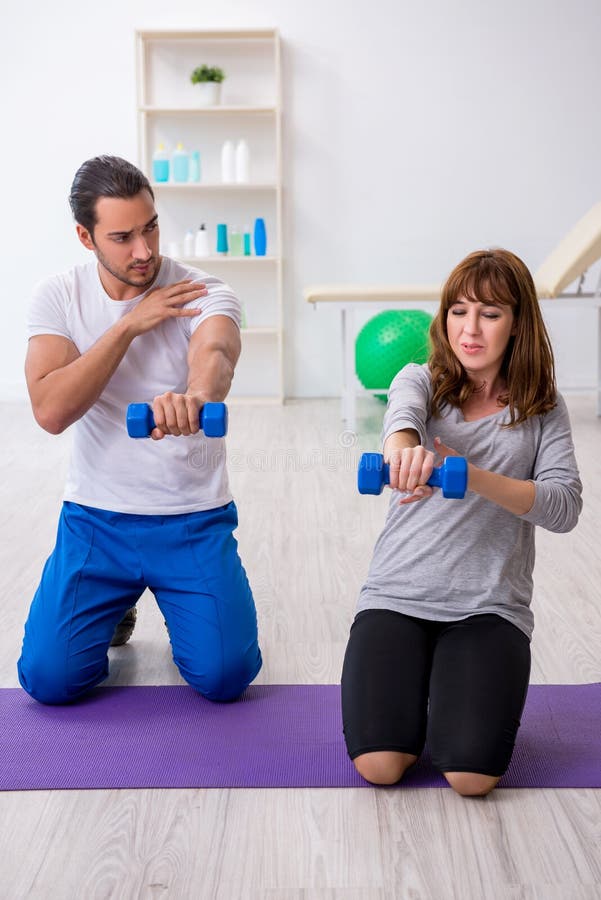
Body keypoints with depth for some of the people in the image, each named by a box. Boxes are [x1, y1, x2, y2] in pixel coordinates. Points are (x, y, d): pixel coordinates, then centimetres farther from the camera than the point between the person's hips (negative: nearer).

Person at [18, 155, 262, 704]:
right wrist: (129, 324, -22)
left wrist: (195, 396, -61)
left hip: (195, 519, -1)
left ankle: (172, 599, 21)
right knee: (48, 678, -10)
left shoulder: (204, 294, -11)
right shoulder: (58, 298, -5)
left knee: (224, 676, -14)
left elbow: (215, 355, -36)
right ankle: (116, 605, 24)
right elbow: (51, 411, -19)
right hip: (95, 518, 2)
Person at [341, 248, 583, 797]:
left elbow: (564, 507, -10)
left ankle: (482, 689, 15)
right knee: (379, 765, -17)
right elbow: (402, 413, -21)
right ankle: (420, 682, 16)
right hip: (397, 594, 1)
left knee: (472, 776, -19)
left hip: (489, 606, 0)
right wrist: (403, 450, -48)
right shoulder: (421, 381, 5)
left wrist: (473, 476, -28)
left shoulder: (542, 411, 5)